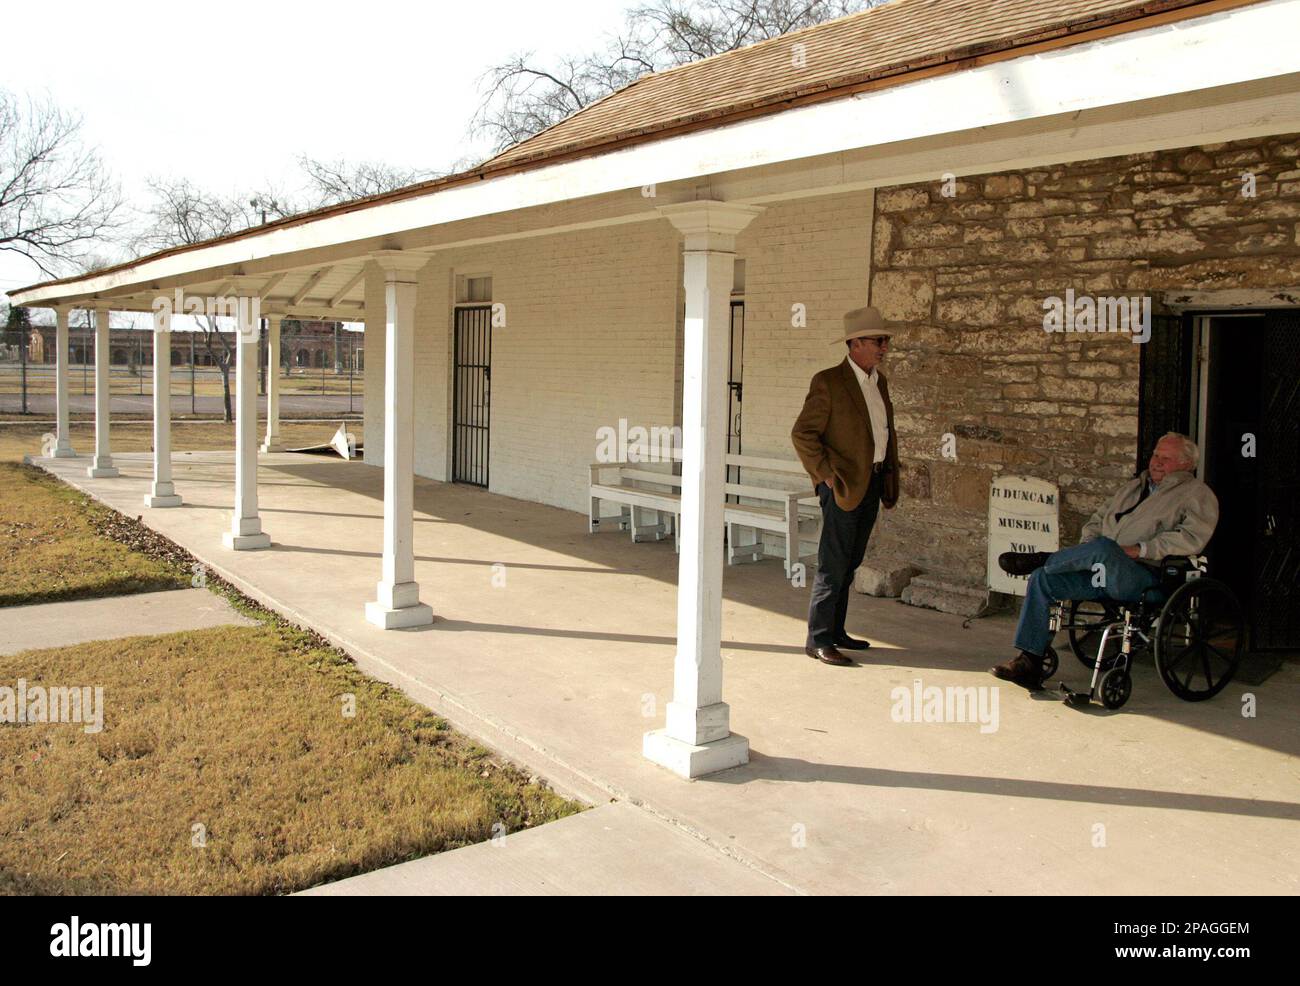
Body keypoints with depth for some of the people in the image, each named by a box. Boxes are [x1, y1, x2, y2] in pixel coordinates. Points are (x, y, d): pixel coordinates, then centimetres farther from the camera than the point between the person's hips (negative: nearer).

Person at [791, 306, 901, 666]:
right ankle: (818, 640, 0)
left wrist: (890, 471, 15)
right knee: (833, 564, -6)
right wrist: (826, 475, -15)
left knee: (849, 564, 15)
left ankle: (835, 630, 25)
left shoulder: (878, 380, 13)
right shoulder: (828, 383, -12)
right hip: (843, 485, -8)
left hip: (872, 484, 8)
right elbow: (802, 434, -15)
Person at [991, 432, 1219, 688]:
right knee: (1042, 579, -13)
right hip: (1104, 572, 7)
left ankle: (1041, 559, -13)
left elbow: (1193, 538, -11)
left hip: (1145, 576, -7)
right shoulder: (1132, 487, 29)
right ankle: (1029, 662, -15)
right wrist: (1085, 548, 8)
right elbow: (1098, 520, 30)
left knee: (1103, 546, -38)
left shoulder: (1197, 494, 7)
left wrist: (1140, 549, -17)